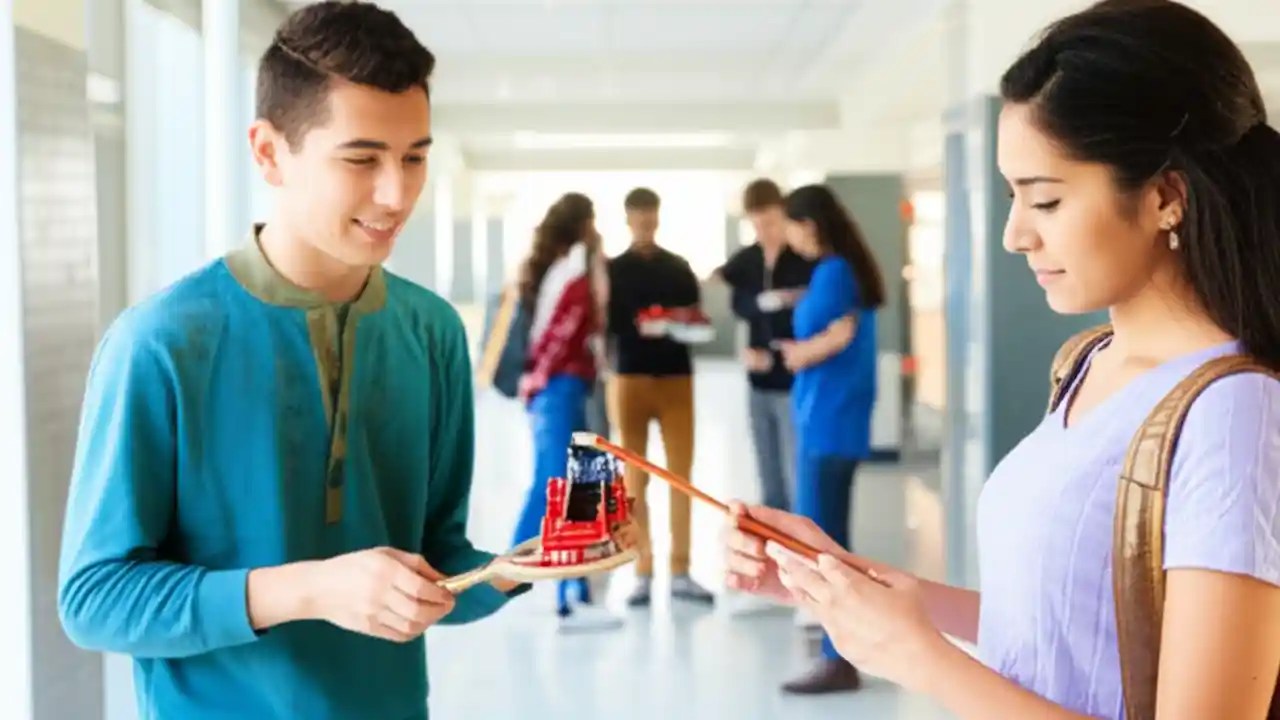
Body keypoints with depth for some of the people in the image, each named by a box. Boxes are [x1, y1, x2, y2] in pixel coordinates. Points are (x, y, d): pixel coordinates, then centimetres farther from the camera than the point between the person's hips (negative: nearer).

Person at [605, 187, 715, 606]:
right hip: (630, 377, -2)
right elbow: (603, 323, 2)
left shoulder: (679, 268, 11)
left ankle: (680, 572, 6)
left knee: (681, 476, 0)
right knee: (636, 479, 2)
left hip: (676, 377, 2)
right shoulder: (613, 270, 6)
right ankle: (643, 574, 6)